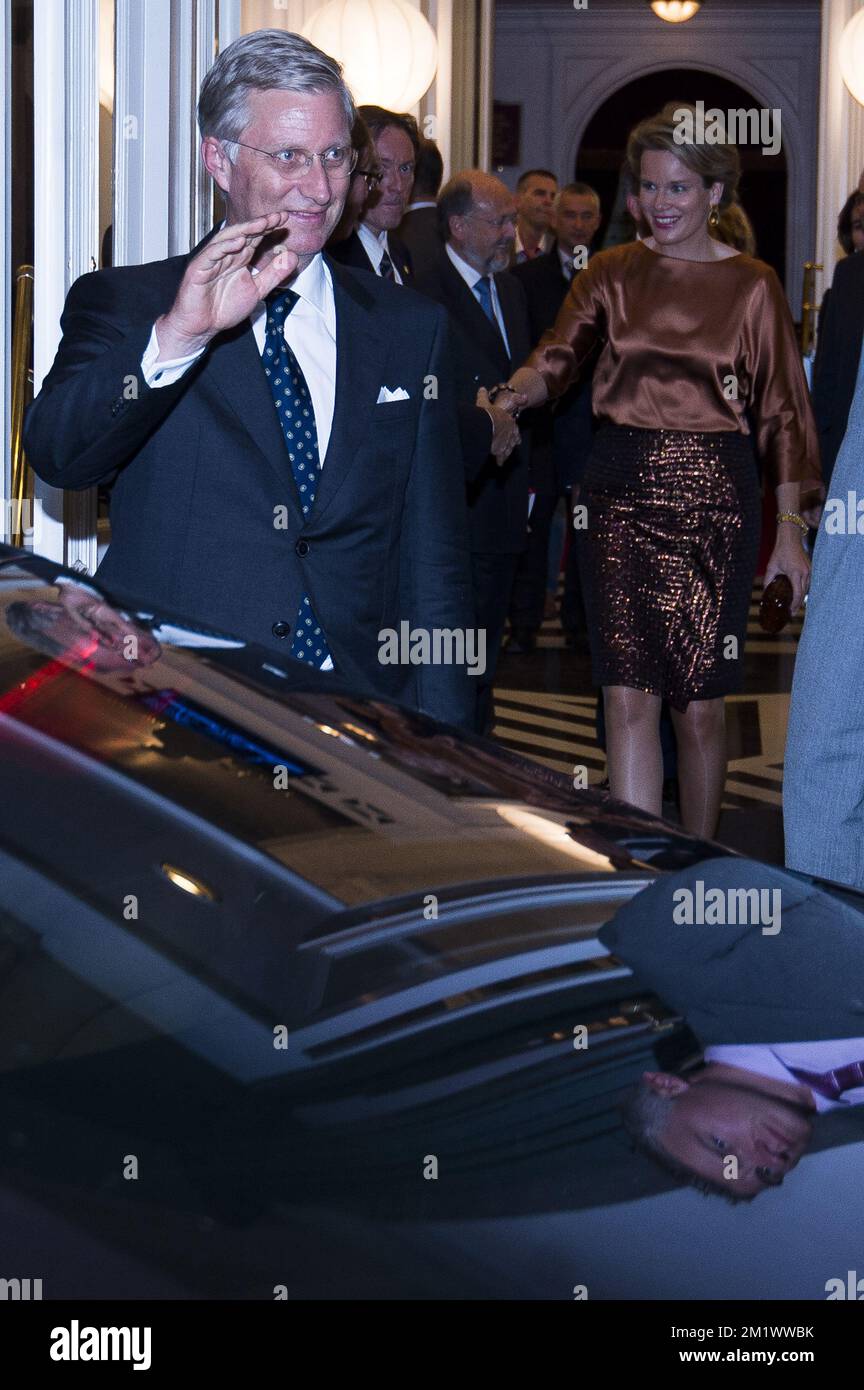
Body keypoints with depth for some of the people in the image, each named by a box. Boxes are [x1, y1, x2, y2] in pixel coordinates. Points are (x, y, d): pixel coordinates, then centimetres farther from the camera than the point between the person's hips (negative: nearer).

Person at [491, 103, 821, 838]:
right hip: (622, 490, 1)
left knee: (700, 702, 2)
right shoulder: (613, 274, 9)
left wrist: (791, 529, -1)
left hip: (713, 498, -1)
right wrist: (514, 393, -26)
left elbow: (781, 412, 4)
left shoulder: (752, 286, 4)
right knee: (628, 695, -5)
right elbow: (556, 359, -3)